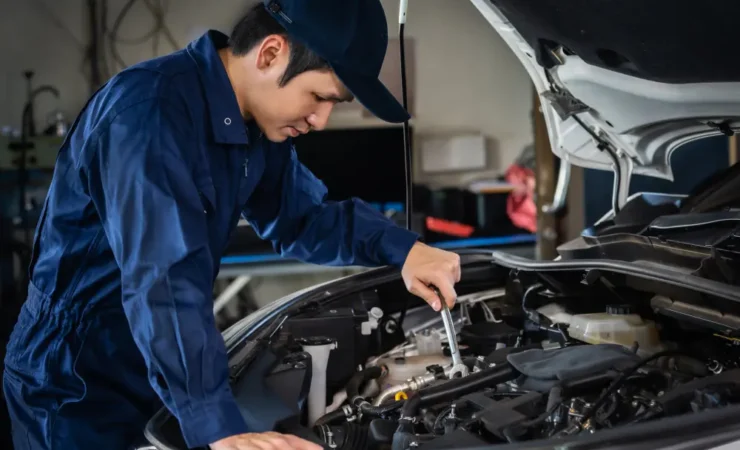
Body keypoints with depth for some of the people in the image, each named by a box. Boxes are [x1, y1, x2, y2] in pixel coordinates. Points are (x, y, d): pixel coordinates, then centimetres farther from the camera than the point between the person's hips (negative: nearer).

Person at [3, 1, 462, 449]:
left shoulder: (255, 121, 0)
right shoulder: (148, 113, -30)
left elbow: (302, 215, 12)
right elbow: (165, 280, -37)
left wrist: (403, 248, -5)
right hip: (76, 389, -8)